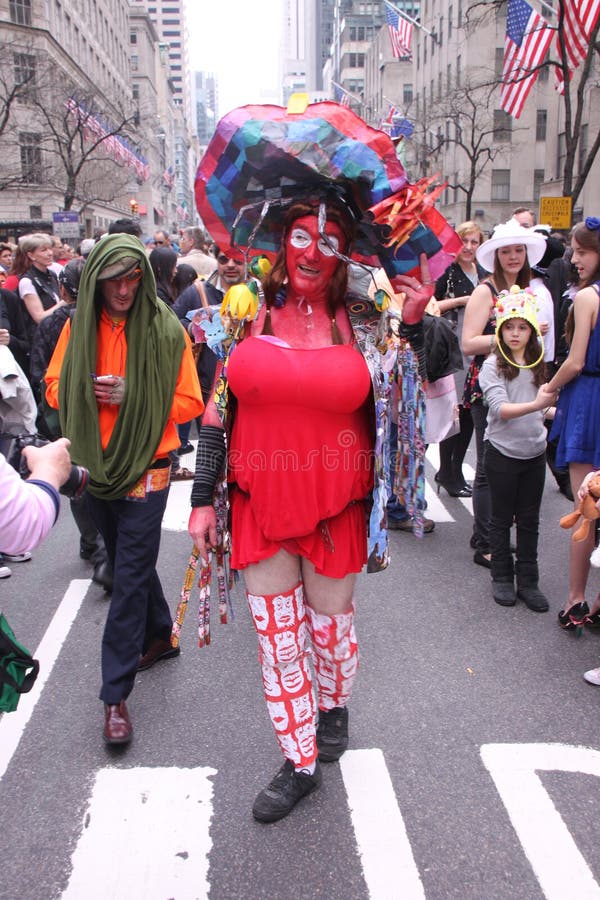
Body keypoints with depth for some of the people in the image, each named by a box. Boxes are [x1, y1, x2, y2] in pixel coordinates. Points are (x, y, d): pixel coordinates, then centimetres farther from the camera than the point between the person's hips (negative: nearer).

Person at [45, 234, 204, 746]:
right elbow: (55, 388, 8)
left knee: (131, 577, -2)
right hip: (96, 467, 5)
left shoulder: (165, 329, -9)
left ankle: (117, 693, 8)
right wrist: (88, 392, -13)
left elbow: (188, 402, -6)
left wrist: (134, 397, -19)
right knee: (130, 563, 20)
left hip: (146, 469, -4)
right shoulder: (79, 326, 1)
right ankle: (159, 636, 43)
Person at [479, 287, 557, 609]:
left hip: (534, 452, 4)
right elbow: (499, 409, -23)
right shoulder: (493, 365, -10)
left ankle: (528, 581, 20)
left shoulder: (537, 365, 5)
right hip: (502, 453, -4)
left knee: (529, 520, 11)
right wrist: (536, 405, -34)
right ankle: (502, 578, 23)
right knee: (502, 519, 10)